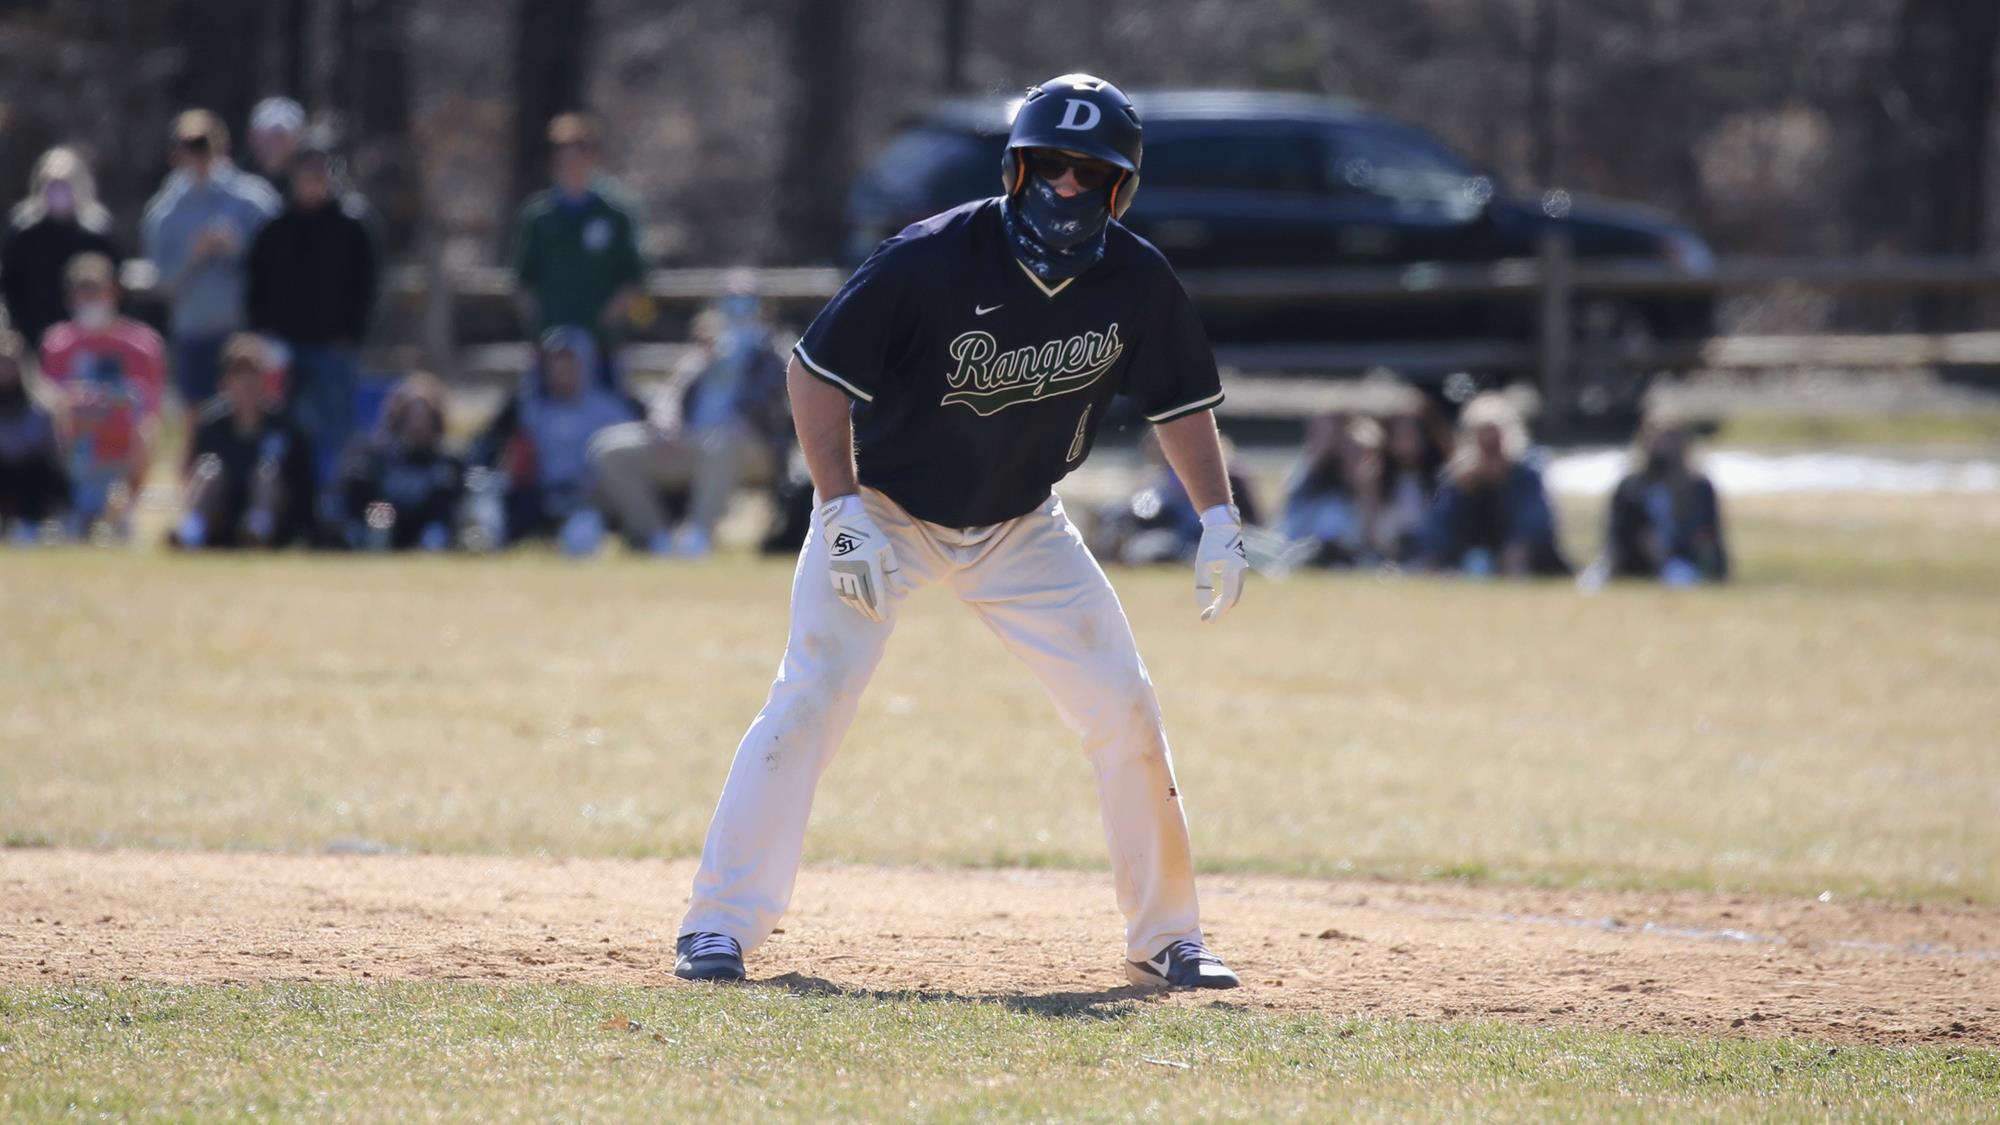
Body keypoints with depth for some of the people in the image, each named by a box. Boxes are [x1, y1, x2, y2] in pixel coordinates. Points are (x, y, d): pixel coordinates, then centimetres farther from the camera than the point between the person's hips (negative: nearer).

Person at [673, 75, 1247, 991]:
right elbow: (816, 372, -19)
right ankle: (720, 926, -11)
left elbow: (1179, 400, 4)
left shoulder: (1137, 284, -13)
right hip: (886, 511, -4)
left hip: (1022, 528, 4)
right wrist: (843, 515, -25)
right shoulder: (930, 260, -26)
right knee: (809, 698, -18)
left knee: (1124, 709, -3)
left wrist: (1219, 519, -7)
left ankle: (1164, 938, 11)